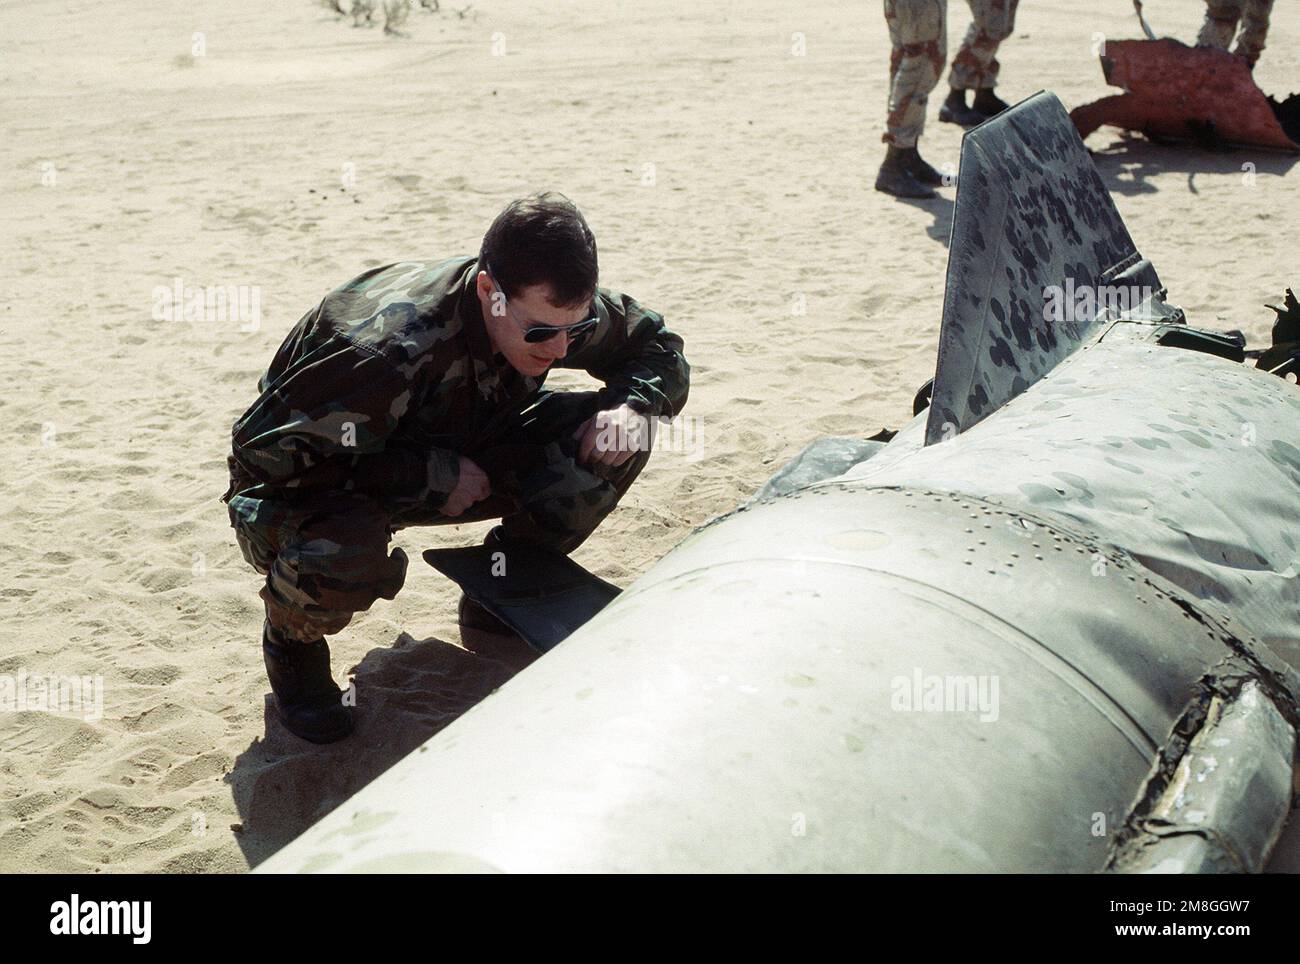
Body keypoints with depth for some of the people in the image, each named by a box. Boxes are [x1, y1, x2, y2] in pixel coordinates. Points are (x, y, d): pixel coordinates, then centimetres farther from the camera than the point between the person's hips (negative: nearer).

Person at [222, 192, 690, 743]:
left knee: (612, 442, -15)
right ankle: (292, 638, -4)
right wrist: (428, 476, -34)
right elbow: (260, 448, -34)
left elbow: (660, 348, 0)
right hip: (309, 485, -5)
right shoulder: (391, 346, -38)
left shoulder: (554, 309, -17)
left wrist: (629, 405, -24)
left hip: (442, 459, 6)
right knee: (344, 556, -43)